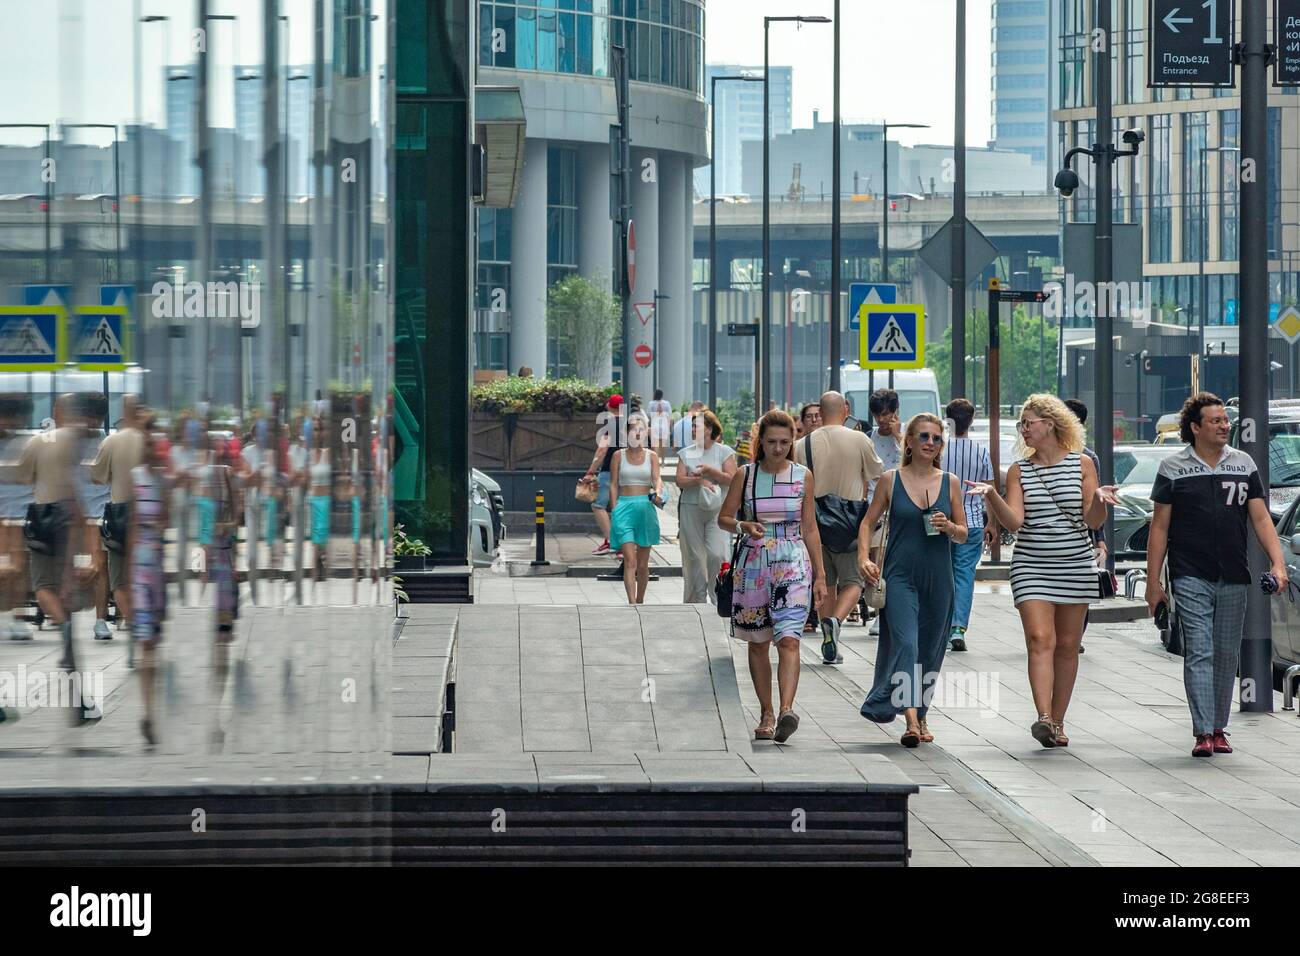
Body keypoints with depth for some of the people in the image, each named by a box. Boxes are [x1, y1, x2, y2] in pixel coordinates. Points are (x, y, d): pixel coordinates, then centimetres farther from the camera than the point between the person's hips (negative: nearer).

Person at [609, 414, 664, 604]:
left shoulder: (651, 456, 8)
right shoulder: (619, 456, 6)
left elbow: (657, 478, -4)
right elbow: (613, 484, 4)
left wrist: (658, 494, -26)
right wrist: (614, 510, -5)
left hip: (645, 508, 2)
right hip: (624, 506, -2)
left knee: (643, 564, 10)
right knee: (630, 561, -15)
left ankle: (640, 601, 24)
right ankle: (632, 604, -23)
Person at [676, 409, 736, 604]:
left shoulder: (725, 452, 3)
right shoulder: (686, 453, 10)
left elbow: (731, 479, -6)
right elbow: (680, 481, 1)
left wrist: (709, 471, -16)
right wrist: (700, 480, -13)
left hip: (717, 510, -3)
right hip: (691, 509, 3)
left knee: (716, 554, -14)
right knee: (694, 556, 4)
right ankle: (696, 598, 12)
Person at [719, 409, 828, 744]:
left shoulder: (803, 476, 4)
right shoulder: (745, 475, 2)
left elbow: (810, 528, 10)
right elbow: (724, 518, 7)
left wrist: (820, 575, 9)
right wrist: (744, 526, -15)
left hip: (792, 564, -1)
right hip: (753, 563, 1)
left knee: (788, 638, -17)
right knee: (758, 643, 8)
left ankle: (786, 710, -31)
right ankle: (766, 713, 18)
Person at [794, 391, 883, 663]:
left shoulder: (802, 445, -1)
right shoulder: (860, 440, -4)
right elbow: (878, 476, 10)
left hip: (814, 519, 2)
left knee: (826, 581, 14)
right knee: (853, 580, 5)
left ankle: (829, 646, 15)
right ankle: (835, 620, -23)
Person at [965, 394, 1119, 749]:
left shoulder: (1082, 464, 3)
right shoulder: (1018, 471, 6)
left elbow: (1094, 521, -1)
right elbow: (1014, 522, -5)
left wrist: (1098, 499, -21)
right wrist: (992, 496, -20)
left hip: (1077, 566, 0)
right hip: (1031, 567, 0)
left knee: (1067, 646, 6)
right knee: (1040, 640, -15)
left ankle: (1057, 722, 15)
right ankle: (1044, 719, -25)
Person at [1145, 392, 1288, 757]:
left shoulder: (1243, 464, 9)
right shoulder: (1173, 468, 1)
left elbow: (1260, 518, 6)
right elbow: (1160, 527, 3)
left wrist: (1277, 563, -8)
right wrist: (1153, 582, -1)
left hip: (1234, 578, 3)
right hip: (1191, 578, -3)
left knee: (1227, 655, 8)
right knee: (1199, 652, -11)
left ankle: (1219, 728, 20)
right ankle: (1203, 733, -15)